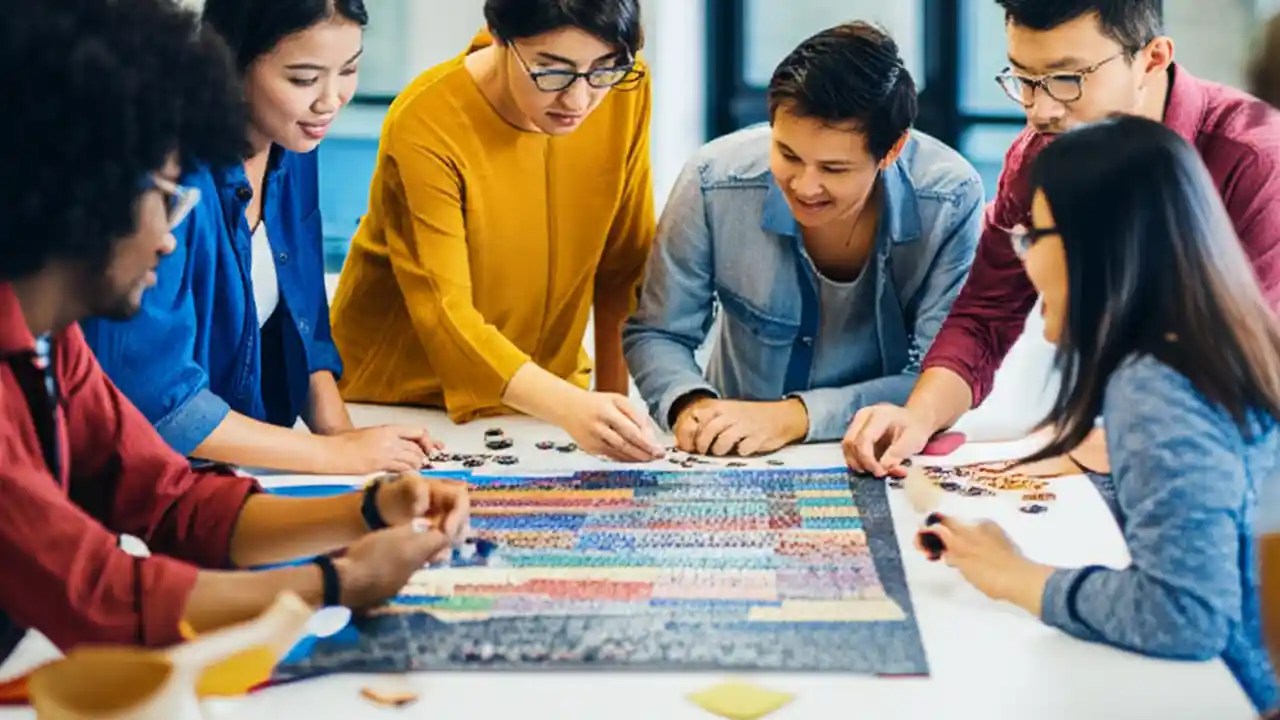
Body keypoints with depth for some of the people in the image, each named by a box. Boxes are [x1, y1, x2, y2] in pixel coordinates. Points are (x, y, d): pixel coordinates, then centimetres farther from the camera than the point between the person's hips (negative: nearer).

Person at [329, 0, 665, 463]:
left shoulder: (625, 91, -11)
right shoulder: (426, 128, -23)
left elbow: (624, 264, -1)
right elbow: (445, 315, -28)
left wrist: (610, 403, -2)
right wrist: (570, 407, -40)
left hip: (540, 396, 3)